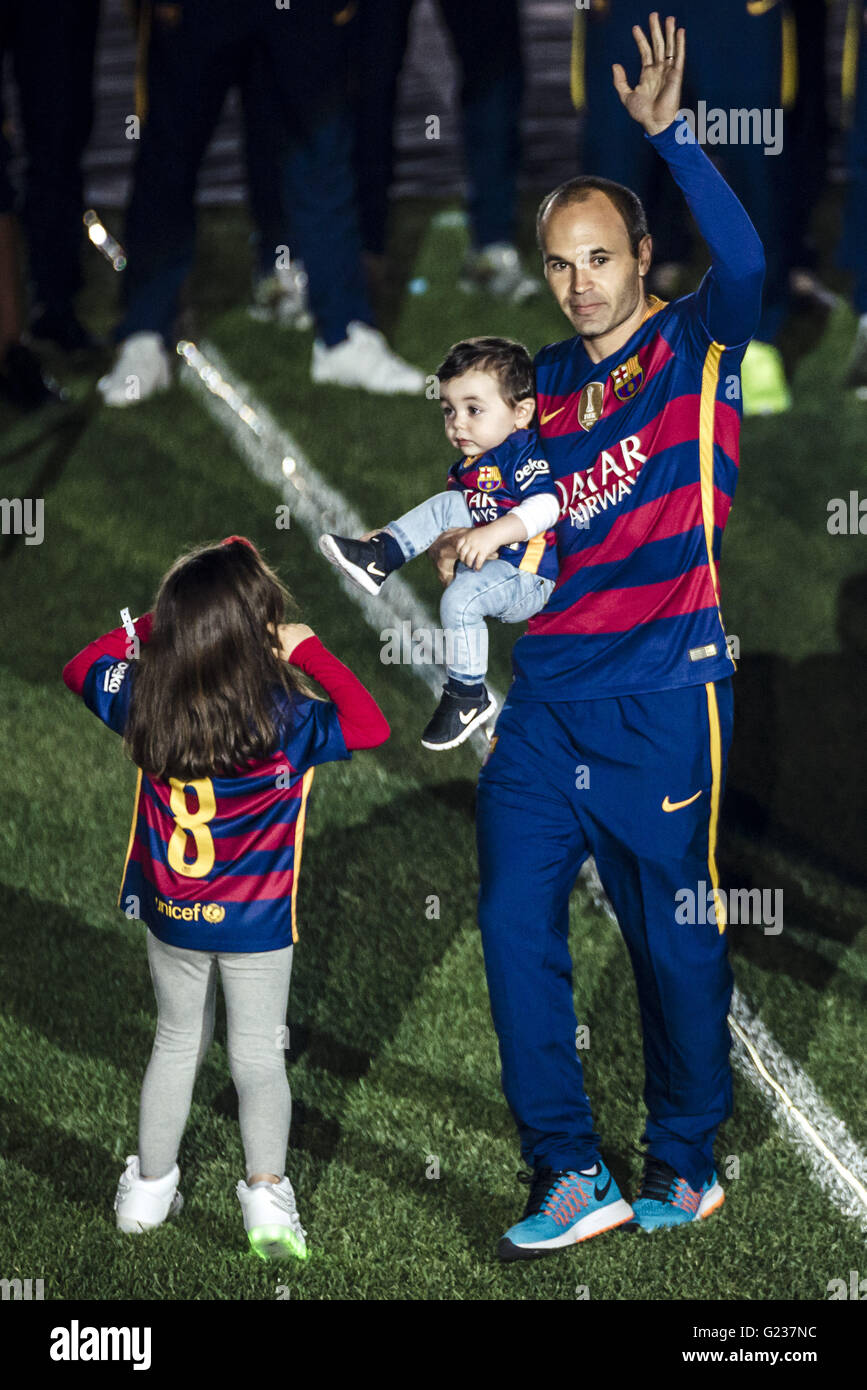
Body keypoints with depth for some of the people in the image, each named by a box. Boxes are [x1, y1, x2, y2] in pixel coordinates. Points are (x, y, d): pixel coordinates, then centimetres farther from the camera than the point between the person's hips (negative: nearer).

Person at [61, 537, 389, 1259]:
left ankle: (148, 1187, 29)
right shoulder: (285, 722, -23)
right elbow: (371, 726, -18)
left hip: (170, 918, 4)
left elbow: (80, 669, 6)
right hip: (256, 925, -4)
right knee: (258, 1054, 10)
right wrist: (310, 652, -15)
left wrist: (151, 628, 5)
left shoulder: (142, 703, -11)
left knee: (178, 1040, 21)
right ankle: (266, 1192, 3)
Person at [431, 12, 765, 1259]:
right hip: (546, 692, 5)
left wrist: (671, 135, -30)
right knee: (514, 916, -3)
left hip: (661, 694, -5)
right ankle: (568, 1175, 3)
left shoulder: (695, 351, -2)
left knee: (673, 933, 3)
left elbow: (743, 262, -23)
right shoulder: (542, 387, 14)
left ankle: (685, 1163, 20)